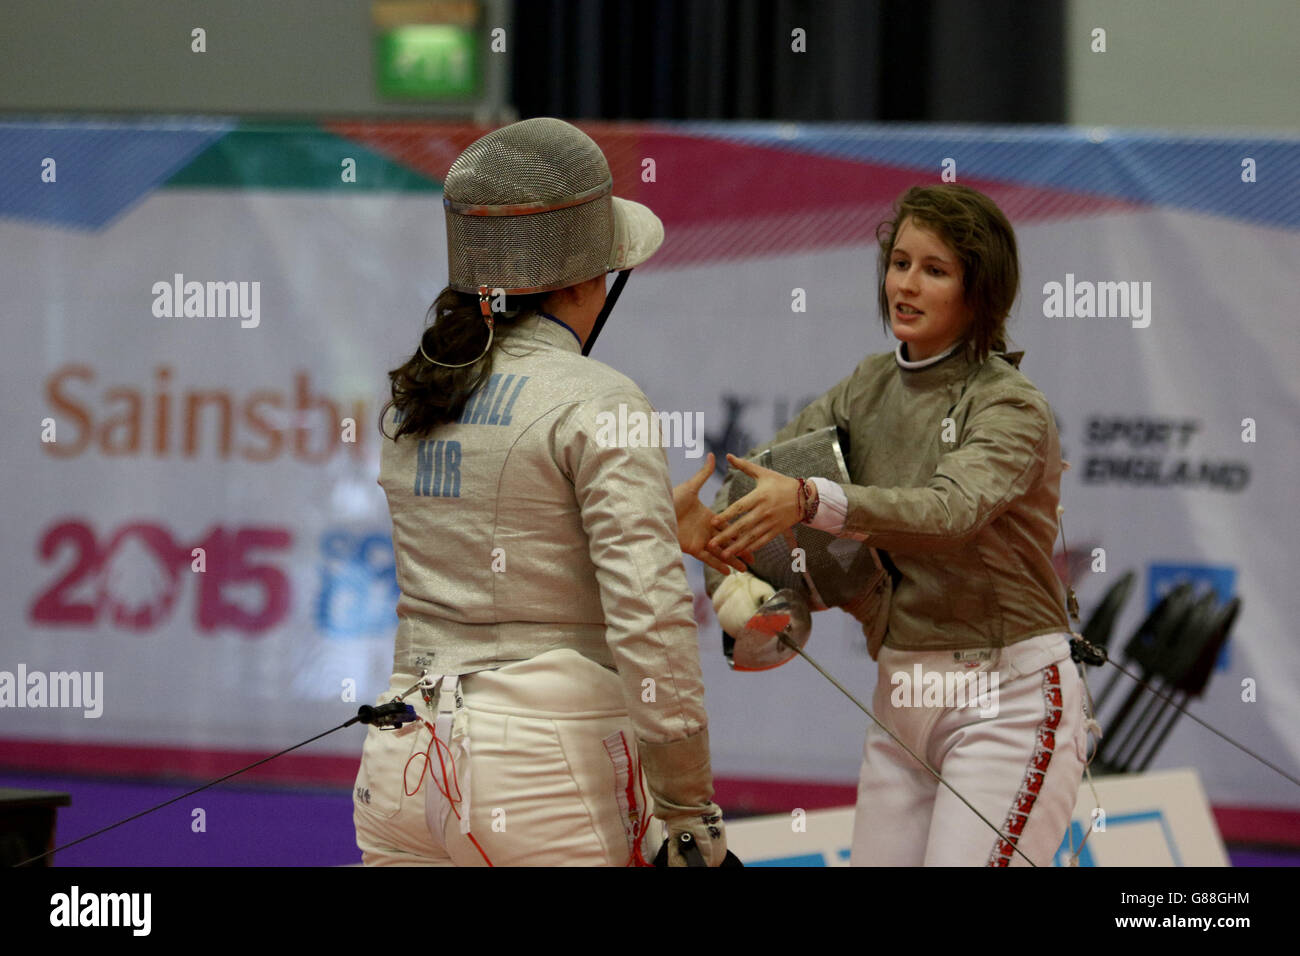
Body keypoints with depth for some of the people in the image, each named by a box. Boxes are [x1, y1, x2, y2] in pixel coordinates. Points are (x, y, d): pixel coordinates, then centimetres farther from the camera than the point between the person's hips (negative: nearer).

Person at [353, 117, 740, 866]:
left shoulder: (411, 397, 9)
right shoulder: (596, 403, -11)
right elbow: (648, 617, -18)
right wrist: (690, 807, -12)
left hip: (405, 755, 6)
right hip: (552, 761, -6)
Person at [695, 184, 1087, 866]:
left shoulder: (1009, 405, -13)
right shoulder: (869, 389, 7)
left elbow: (952, 510, -32)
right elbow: (751, 479, 5)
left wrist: (807, 501, -45)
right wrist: (729, 574, -17)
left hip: (1008, 699, -7)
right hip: (901, 696, 7)